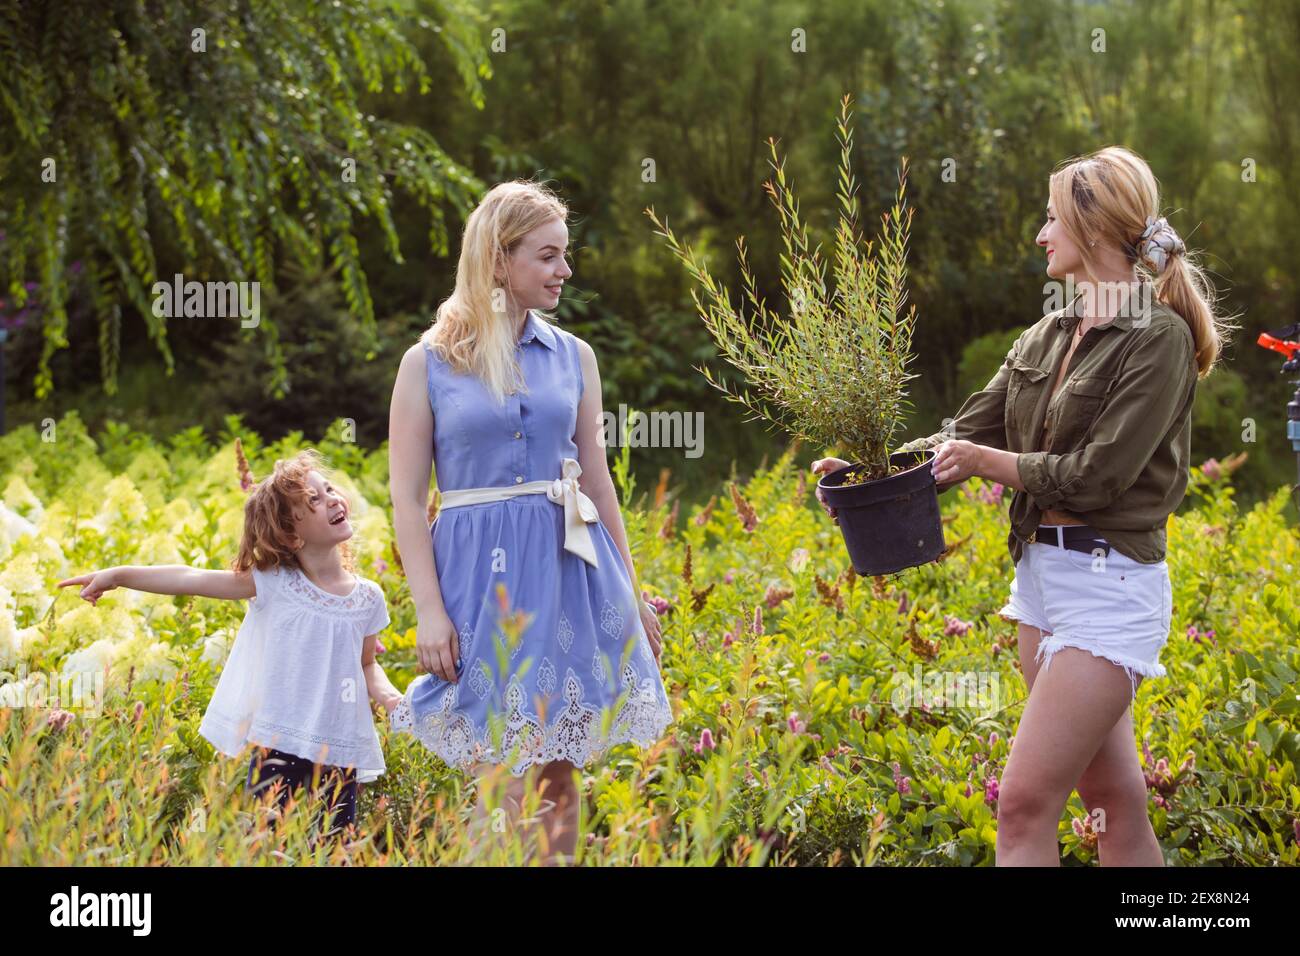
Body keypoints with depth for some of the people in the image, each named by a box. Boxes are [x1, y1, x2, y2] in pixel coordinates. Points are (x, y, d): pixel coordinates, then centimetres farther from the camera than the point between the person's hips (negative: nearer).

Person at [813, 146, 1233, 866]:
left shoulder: (1158, 338, -12)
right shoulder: (1046, 339, 12)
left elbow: (1098, 474, -17)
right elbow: (967, 433, 9)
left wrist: (988, 462, -9)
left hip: (1111, 584, -8)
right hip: (1040, 574, 8)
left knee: (1024, 805, -11)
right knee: (1113, 801, 13)